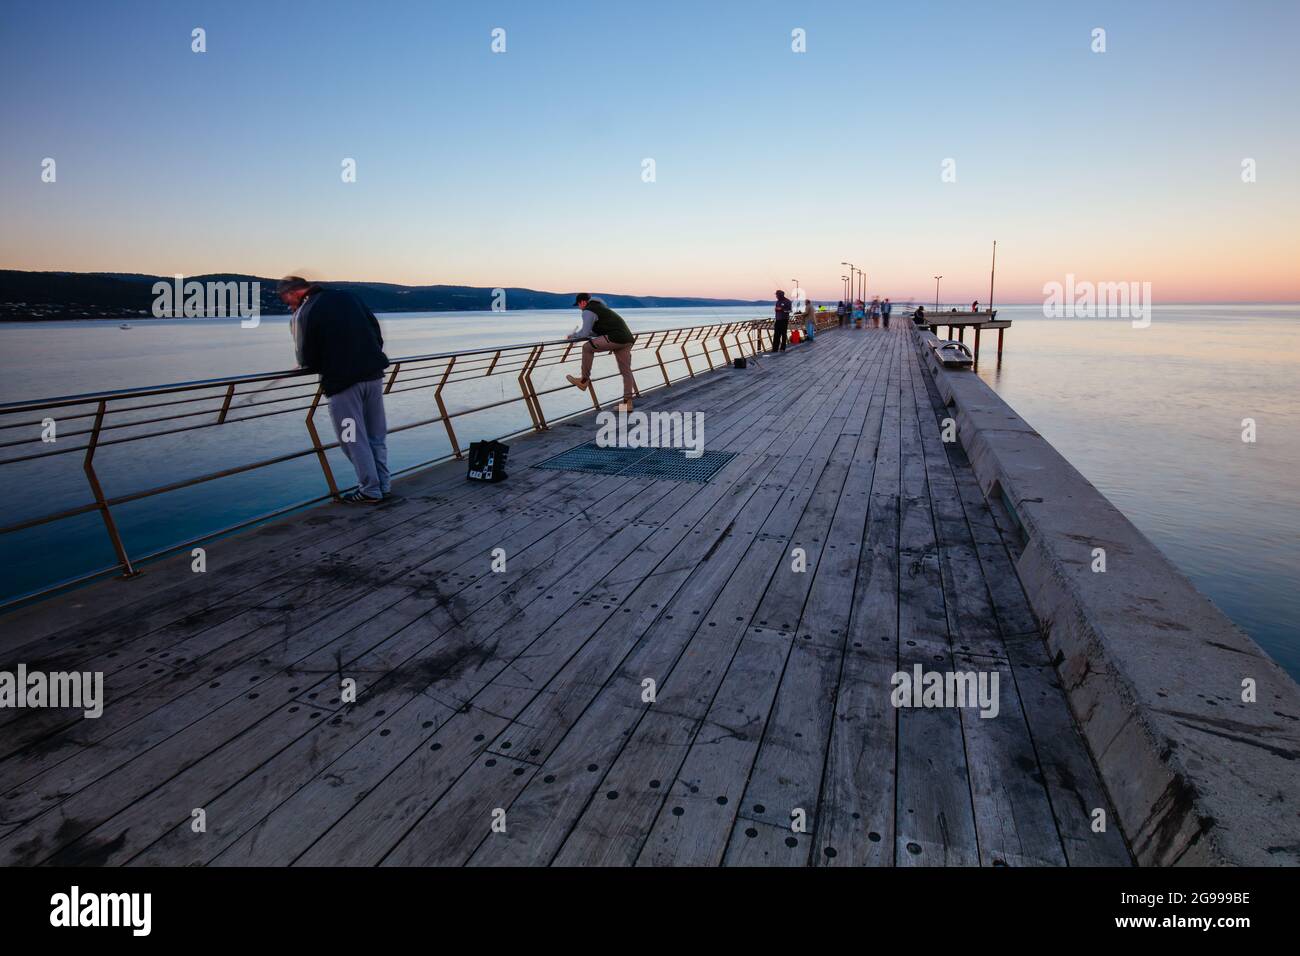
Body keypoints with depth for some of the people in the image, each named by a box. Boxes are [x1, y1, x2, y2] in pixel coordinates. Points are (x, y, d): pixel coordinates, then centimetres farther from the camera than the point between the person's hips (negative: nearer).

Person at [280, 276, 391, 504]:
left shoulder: (302, 315, -5)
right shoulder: (348, 297, 11)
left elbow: (306, 360, -3)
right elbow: (376, 329, 11)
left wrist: (317, 367, 18)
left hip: (341, 382, -6)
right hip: (373, 373, 6)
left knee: (354, 439, 6)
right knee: (377, 435, 14)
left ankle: (370, 489, 10)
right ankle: (384, 484, 21)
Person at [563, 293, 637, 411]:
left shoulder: (588, 311, 0)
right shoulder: (600, 307, 30)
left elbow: (585, 333, -5)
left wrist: (573, 335, 14)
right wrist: (579, 334, 31)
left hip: (615, 338, -9)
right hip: (627, 339, 9)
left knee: (587, 347, 3)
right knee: (626, 371, 8)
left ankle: (584, 380, 9)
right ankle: (627, 402, 11)